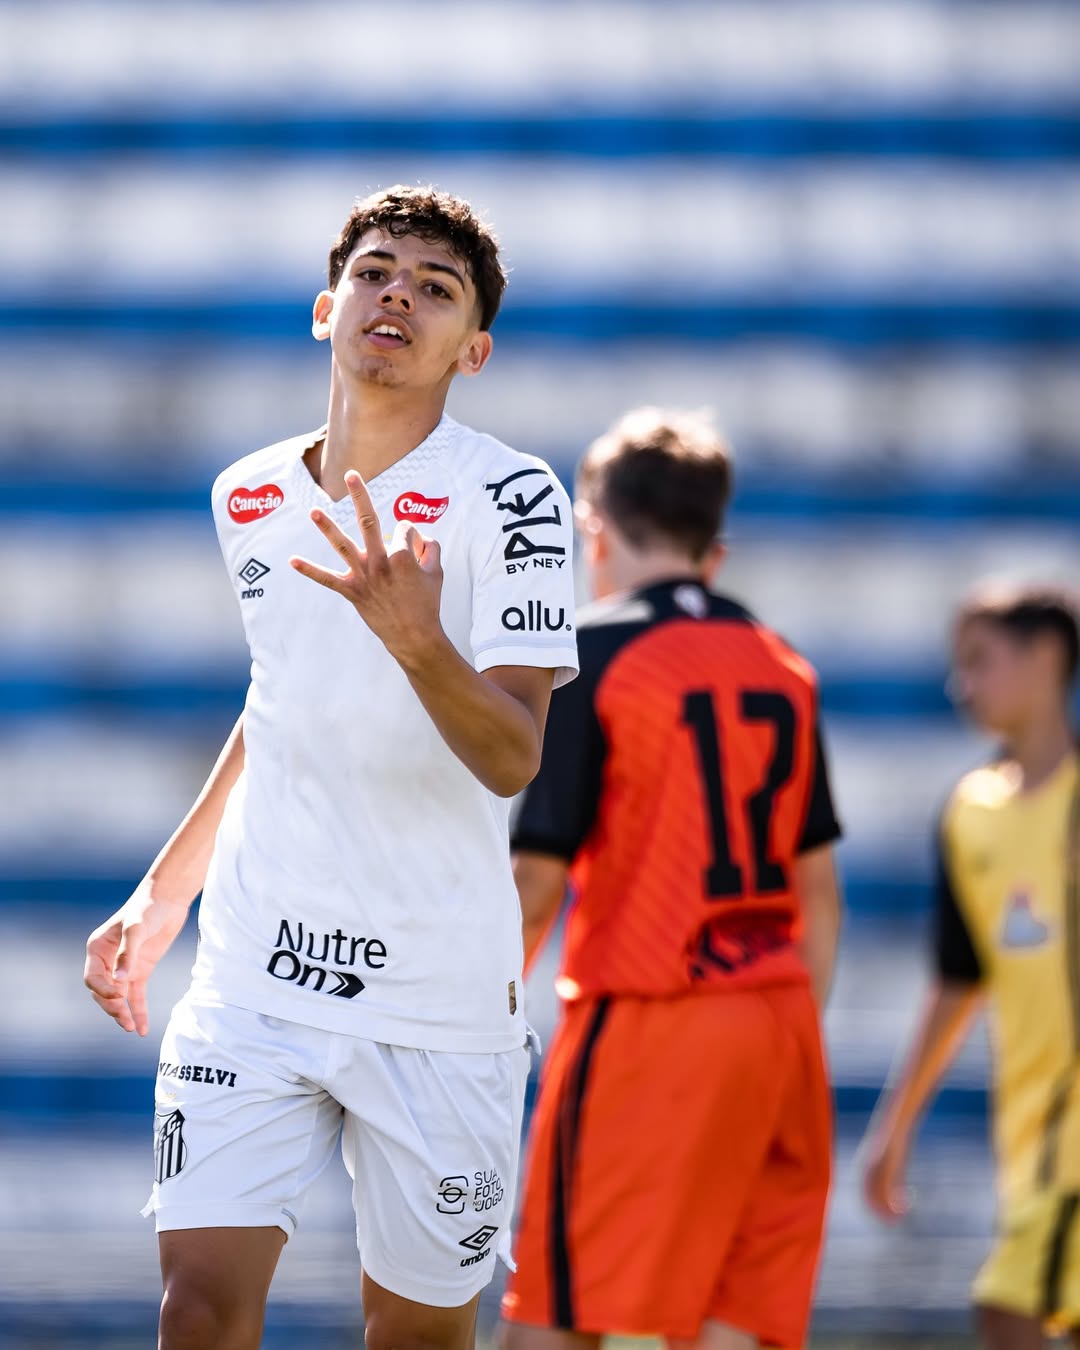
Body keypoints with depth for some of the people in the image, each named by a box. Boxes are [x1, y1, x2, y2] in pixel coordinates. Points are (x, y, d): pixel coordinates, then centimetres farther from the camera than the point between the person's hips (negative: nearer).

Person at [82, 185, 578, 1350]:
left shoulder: (508, 498, -8)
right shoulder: (249, 498, 7)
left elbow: (513, 759, -17)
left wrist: (417, 638, -35)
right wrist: (164, 892, 23)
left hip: (439, 997, -3)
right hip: (255, 978, 3)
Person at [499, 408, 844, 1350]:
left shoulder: (594, 656, -6)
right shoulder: (781, 667, 12)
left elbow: (538, 880, -9)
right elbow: (819, 890, 14)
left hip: (649, 1026, -6)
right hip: (778, 1023, 6)